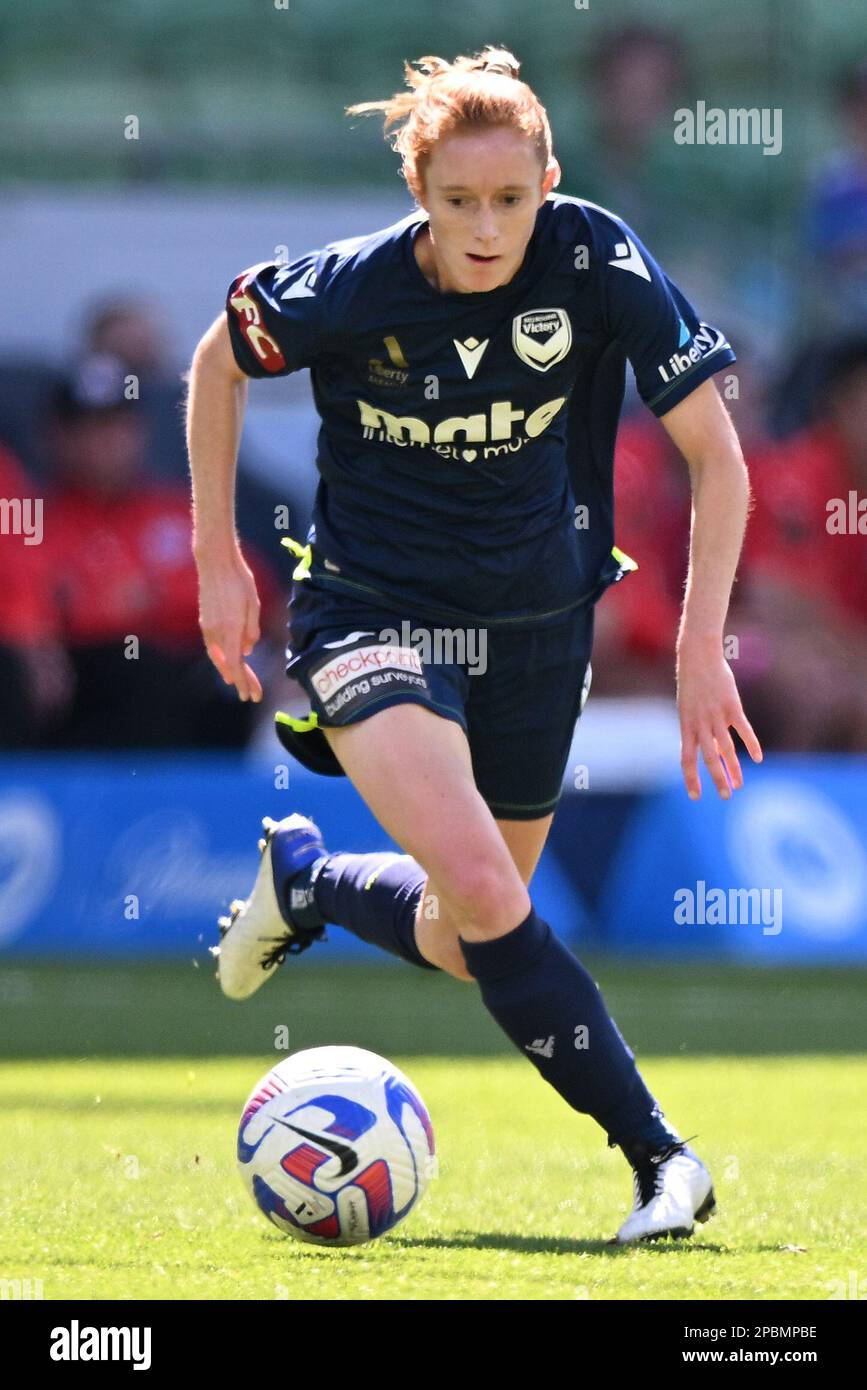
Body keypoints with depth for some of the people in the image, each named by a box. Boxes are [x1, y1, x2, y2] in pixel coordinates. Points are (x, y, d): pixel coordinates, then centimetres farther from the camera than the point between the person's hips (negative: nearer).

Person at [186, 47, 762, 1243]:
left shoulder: (595, 261, -18)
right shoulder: (353, 290, -20)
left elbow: (714, 450, -12)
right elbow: (221, 358, 1)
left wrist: (701, 643, -19)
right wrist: (218, 560, 2)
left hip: (536, 621, 3)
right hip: (376, 610, -3)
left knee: (471, 946, 13)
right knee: (484, 896, -25)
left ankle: (307, 878, 44)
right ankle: (656, 1155, -17)